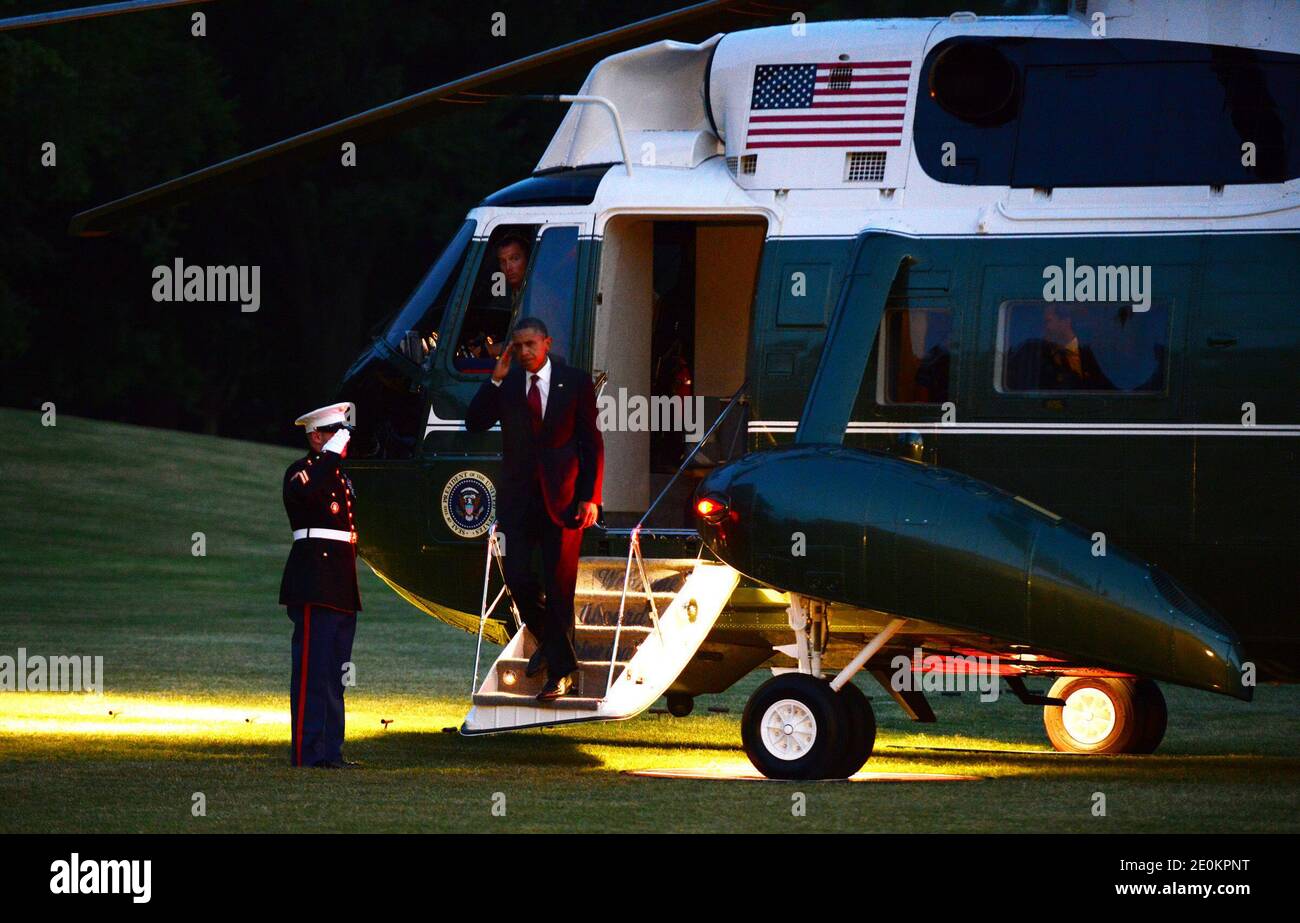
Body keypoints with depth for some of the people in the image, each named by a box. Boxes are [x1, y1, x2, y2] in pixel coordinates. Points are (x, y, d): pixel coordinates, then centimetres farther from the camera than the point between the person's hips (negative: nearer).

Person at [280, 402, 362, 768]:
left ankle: (331, 750, 14)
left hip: (342, 589, 9)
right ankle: (308, 751, -11)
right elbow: (307, 494, -30)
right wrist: (332, 454, -24)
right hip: (315, 584, -9)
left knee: (334, 673, 10)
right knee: (313, 670, -10)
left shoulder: (340, 474, 21)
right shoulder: (301, 471, -6)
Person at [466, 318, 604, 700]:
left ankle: (561, 670, 8)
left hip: (562, 496, -2)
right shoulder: (506, 384, 4)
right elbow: (474, 424, -4)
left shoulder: (575, 382, -1)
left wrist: (591, 497, -8)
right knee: (517, 577, -2)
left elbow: (592, 442, 0)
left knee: (559, 585, -1)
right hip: (519, 496, 2)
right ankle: (546, 639, 26)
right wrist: (495, 381, -13)